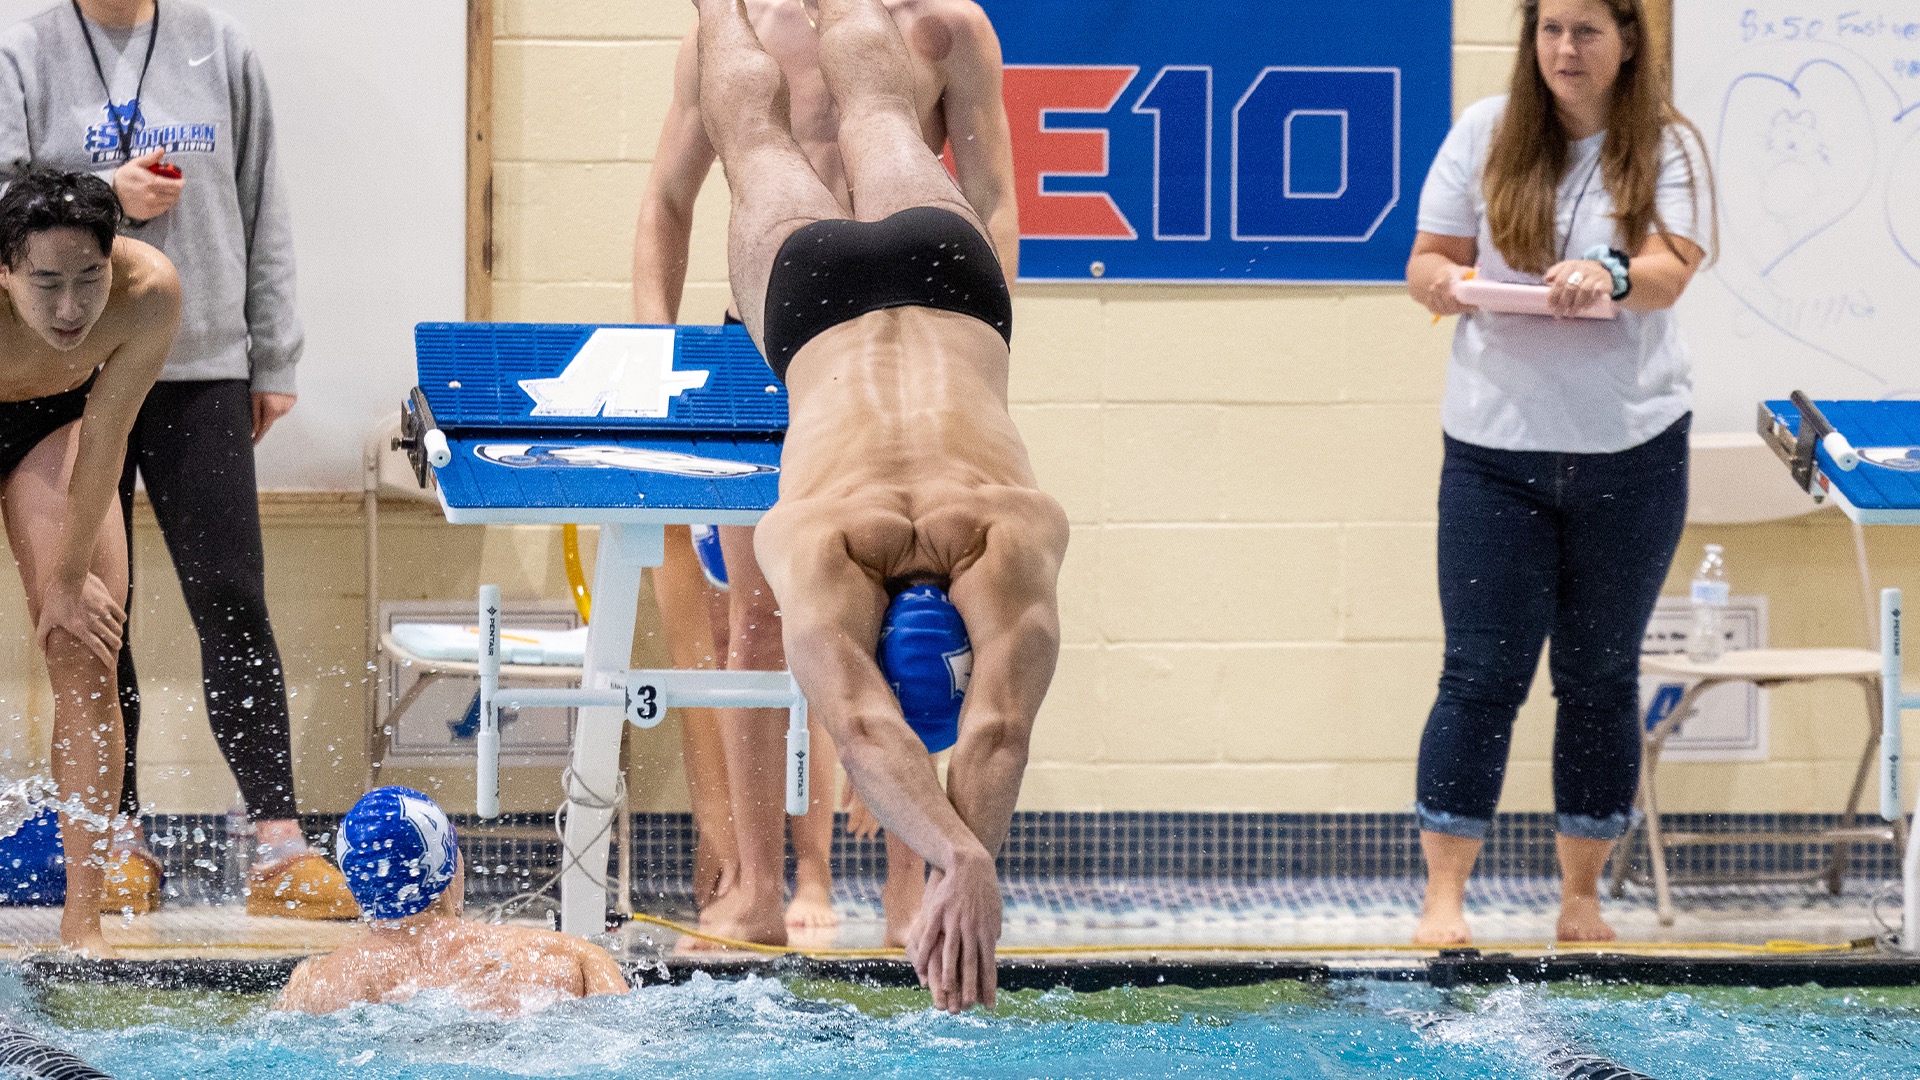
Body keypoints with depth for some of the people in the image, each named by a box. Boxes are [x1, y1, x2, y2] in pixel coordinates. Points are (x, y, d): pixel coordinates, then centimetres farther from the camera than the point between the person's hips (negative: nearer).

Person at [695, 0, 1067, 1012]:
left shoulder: (1015, 539, -46)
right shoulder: (818, 549, -47)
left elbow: (1002, 727, -52)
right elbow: (861, 731, -60)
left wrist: (961, 875, -62)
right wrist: (964, 860, -74)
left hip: (946, 279, 0)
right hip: (815, 287, 0)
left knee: (876, 107, 33)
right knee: (757, 139, 34)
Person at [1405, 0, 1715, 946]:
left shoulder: (1665, 148, 0)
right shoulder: (1486, 133, 4)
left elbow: (1670, 272, -14)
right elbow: (1426, 261, 5)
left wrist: (1610, 277, -36)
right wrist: (1446, 282, -19)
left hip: (1629, 448, 0)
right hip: (1495, 446, 0)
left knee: (1601, 674, 7)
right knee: (1481, 672, -5)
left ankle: (1581, 898, 16)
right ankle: (1443, 899, -3)